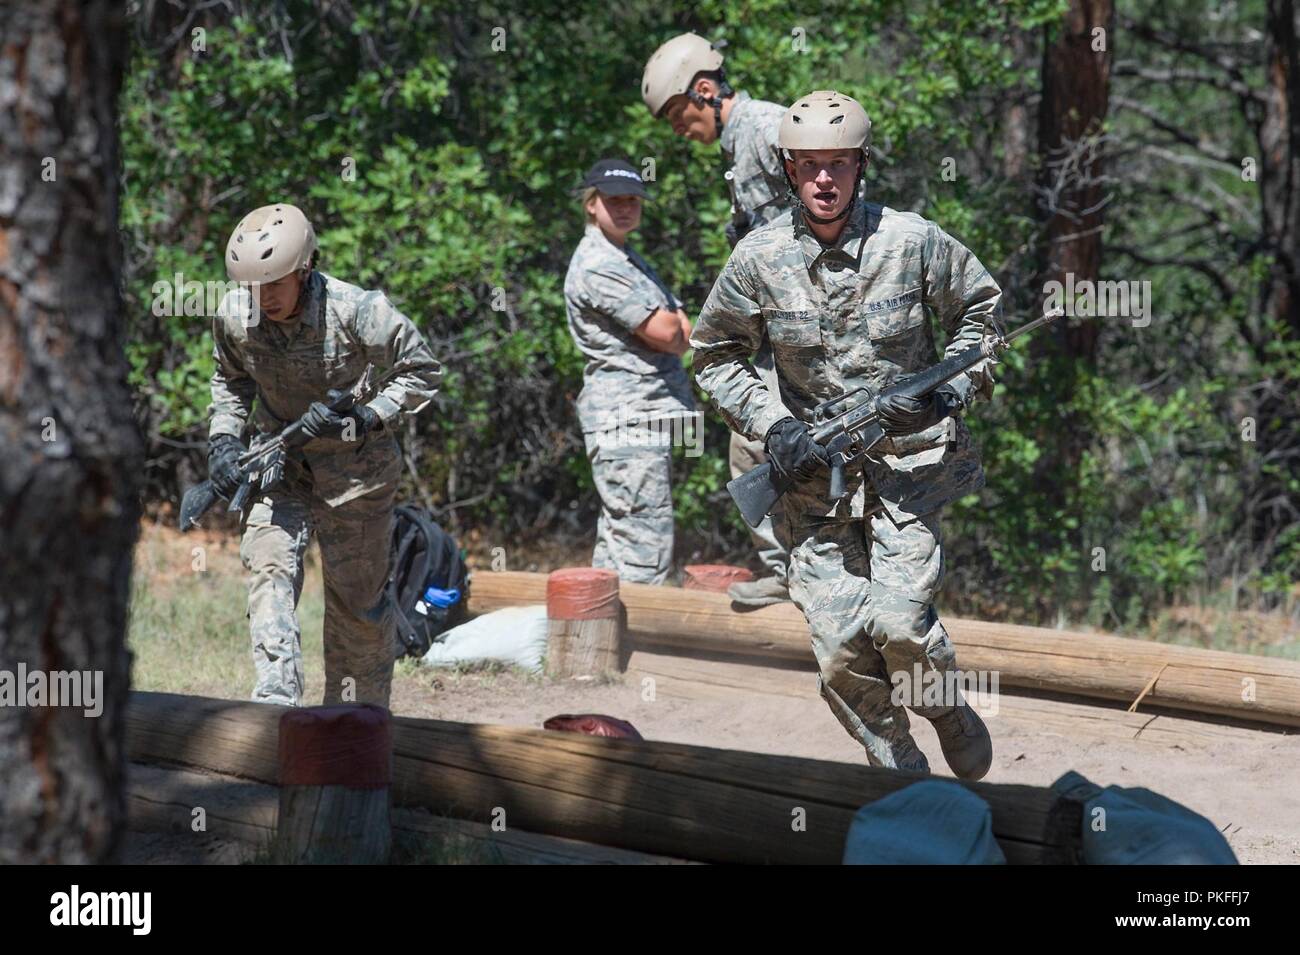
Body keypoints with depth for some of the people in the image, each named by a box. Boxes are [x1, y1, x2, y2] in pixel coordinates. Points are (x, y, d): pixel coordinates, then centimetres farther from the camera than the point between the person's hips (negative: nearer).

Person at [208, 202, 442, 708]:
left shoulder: (356, 311, -25)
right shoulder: (234, 315, -12)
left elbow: (422, 371, -12)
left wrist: (364, 421, -24)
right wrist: (223, 438, -4)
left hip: (353, 464, -3)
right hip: (278, 458, 3)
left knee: (356, 597, 4)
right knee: (270, 569, -19)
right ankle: (277, 697, -27)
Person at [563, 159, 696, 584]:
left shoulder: (628, 259, 22)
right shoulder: (596, 265, -11)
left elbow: (681, 331, 16)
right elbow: (667, 333, -15)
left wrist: (672, 331, -5)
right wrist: (677, 327, 7)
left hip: (649, 413, 10)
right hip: (628, 418, -10)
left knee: (618, 541, 12)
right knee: (645, 542, -15)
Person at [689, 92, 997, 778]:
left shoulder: (912, 242, -6)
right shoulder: (759, 259, -3)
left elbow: (981, 305, 13)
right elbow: (715, 356, 10)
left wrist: (959, 382, -1)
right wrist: (772, 426, -3)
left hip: (910, 460, -2)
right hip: (814, 465, 2)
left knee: (897, 620, -18)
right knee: (839, 644, -6)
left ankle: (950, 714, 13)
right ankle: (901, 776, 12)